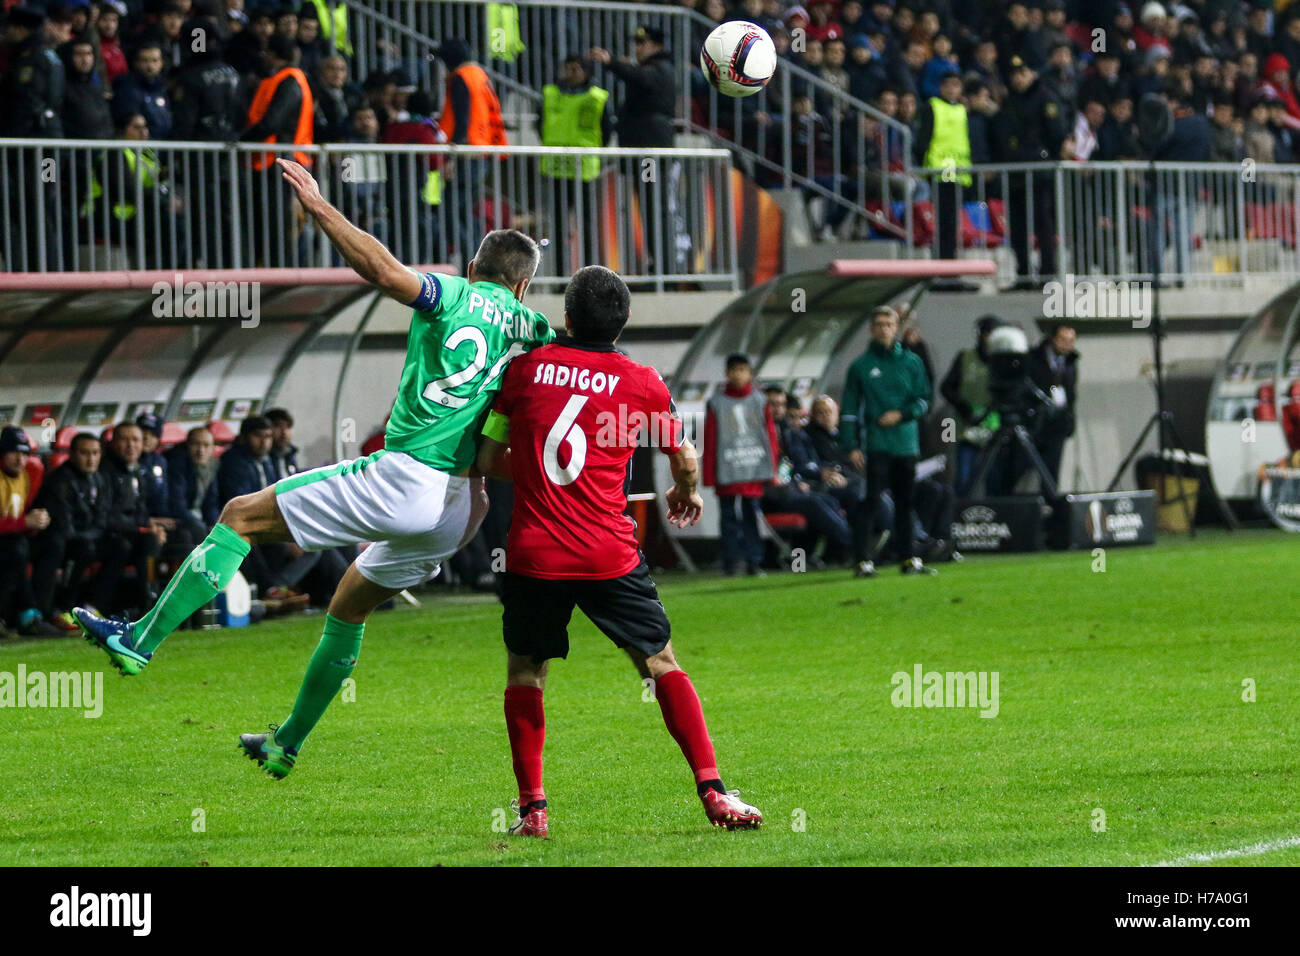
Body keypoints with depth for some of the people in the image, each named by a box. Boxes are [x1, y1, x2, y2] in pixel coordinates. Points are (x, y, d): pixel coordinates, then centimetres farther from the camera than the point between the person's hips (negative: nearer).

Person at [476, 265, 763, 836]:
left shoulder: (526, 369, 3)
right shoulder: (642, 383, 2)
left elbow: (488, 461, 9)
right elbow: (684, 460, 16)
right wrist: (686, 494, 39)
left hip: (533, 553, 0)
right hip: (609, 556, 0)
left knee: (524, 671, 17)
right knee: (661, 664, 11)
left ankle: (532, 808, 10)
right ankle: (713, 792, 3)